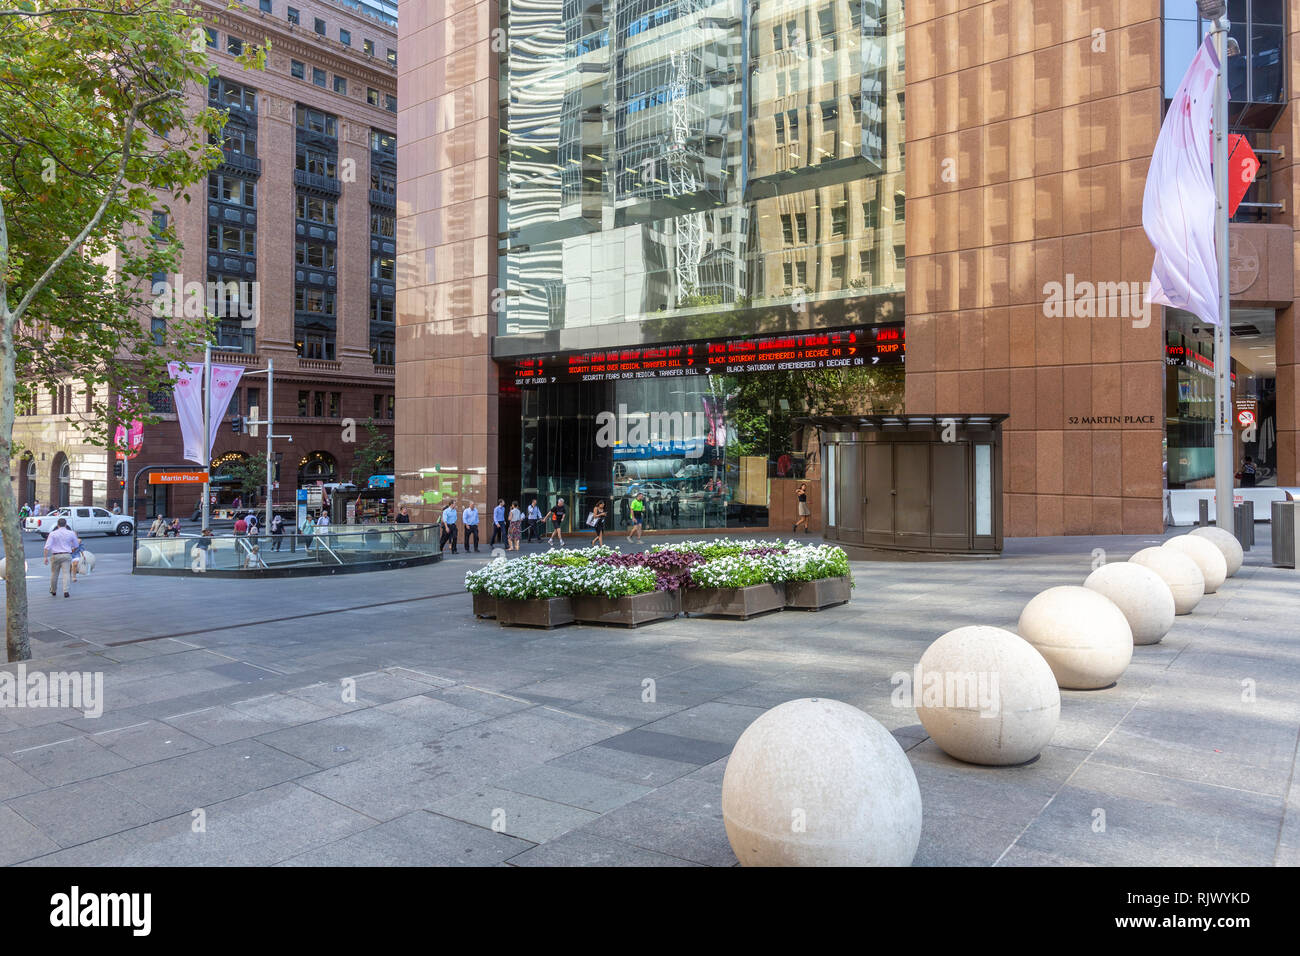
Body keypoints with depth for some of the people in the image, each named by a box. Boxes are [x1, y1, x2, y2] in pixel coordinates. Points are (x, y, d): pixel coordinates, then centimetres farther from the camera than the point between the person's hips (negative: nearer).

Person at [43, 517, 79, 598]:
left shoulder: (53, 534, 2)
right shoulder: (71, 533, 6)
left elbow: (47, 546, -6)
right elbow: (76, 546, 17)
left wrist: (46, 557, -4)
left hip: (55, 555, 0)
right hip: (67, 555, 0)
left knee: (54, 574, 13)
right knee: (66, 573, -4)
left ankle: (53, 591, 27)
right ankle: (66, 591, -14)